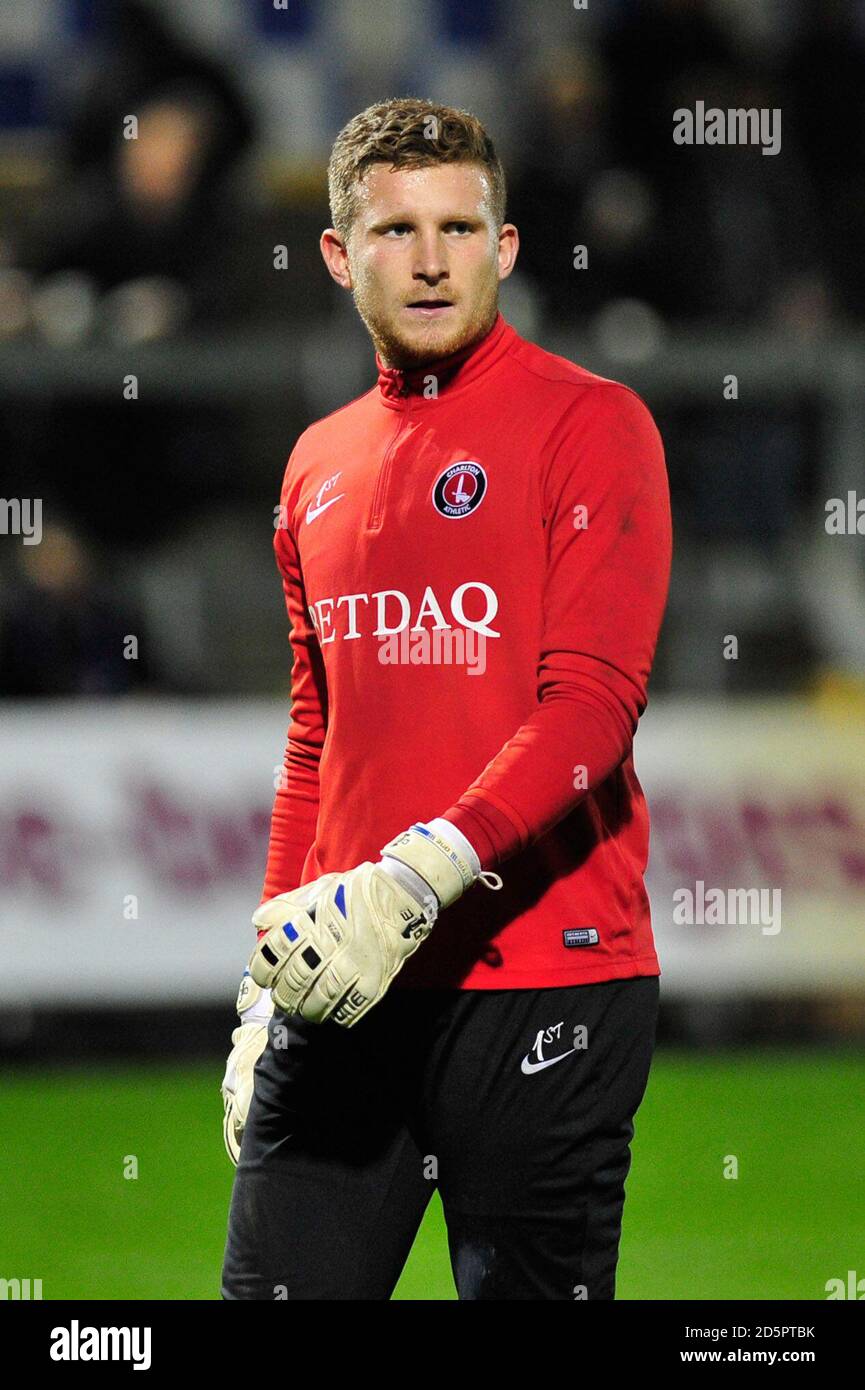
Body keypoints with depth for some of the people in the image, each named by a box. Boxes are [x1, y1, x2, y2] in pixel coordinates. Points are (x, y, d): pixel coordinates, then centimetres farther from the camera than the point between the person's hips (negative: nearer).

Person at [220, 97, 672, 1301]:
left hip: (542, 978, -5)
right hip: (338, 989, 6)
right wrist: (267, 989, 18)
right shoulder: (319, 466, 16)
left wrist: (419, 878, -24)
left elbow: (592, 705, -13)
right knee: (273, 1286, 1)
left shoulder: (589, 425, -3)